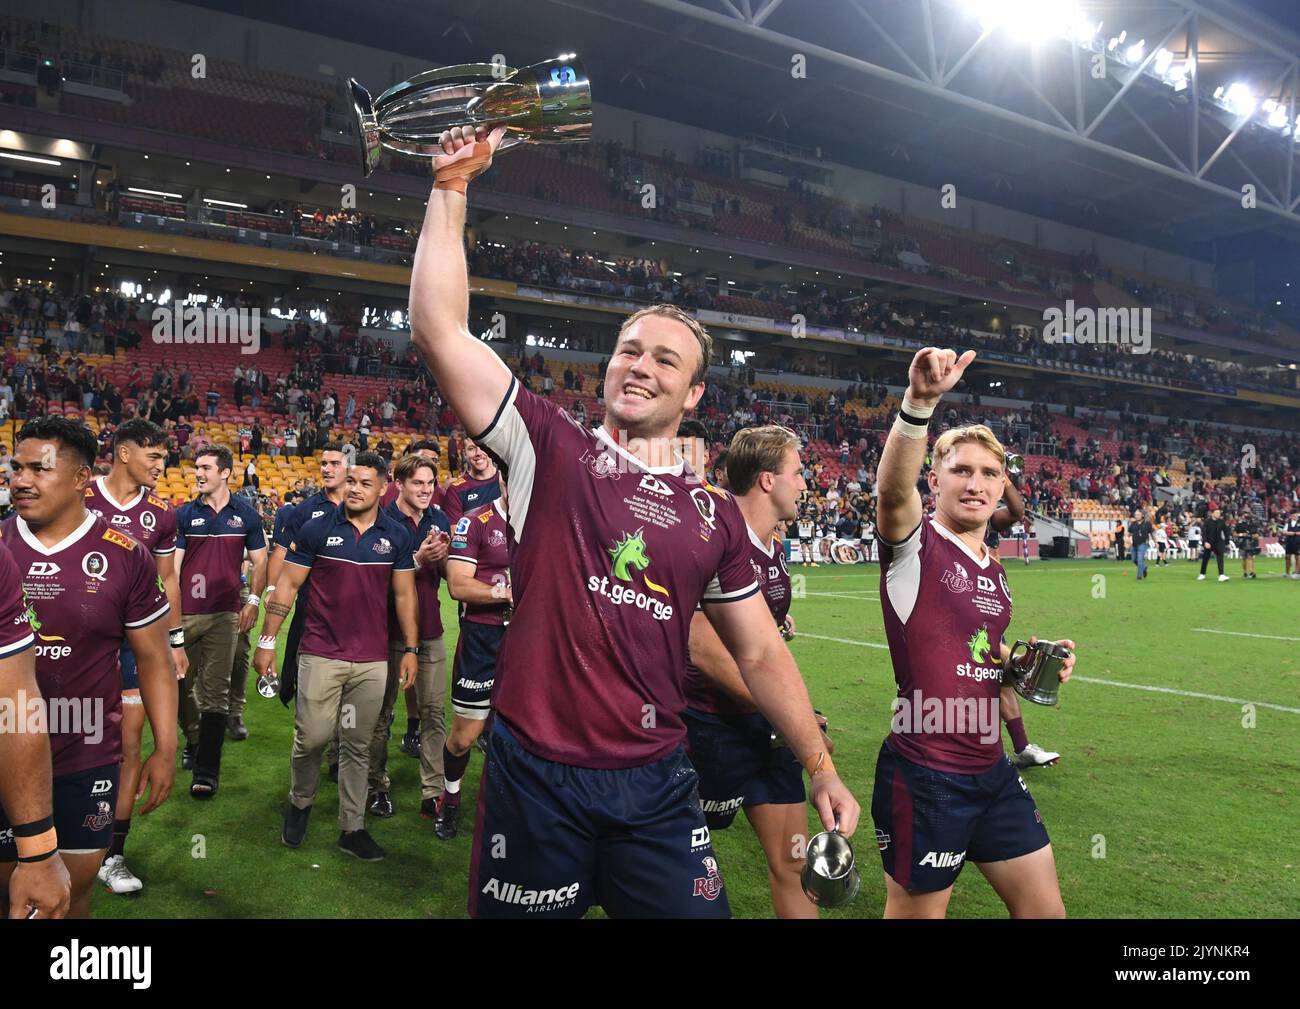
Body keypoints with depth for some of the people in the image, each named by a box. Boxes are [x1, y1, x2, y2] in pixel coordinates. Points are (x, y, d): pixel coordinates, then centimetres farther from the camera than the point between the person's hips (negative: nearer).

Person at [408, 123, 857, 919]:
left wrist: (822, 769, 10)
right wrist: (454, 186, -10)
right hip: (535, 774, -2)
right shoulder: (551, 448, -1)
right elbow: (441, 331, -10)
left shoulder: (716, 514, 6)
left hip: (657, 784, 2)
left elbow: (761, 654, 12)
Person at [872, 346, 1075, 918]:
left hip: (991, 769, 8)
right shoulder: (914, 544, -11)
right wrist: (920, 402, -50)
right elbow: (894, 489, -34)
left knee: (1045, 909, 15)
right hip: (925, 774, -7)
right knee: (916, 912, 7)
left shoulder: (994, 571, 12)